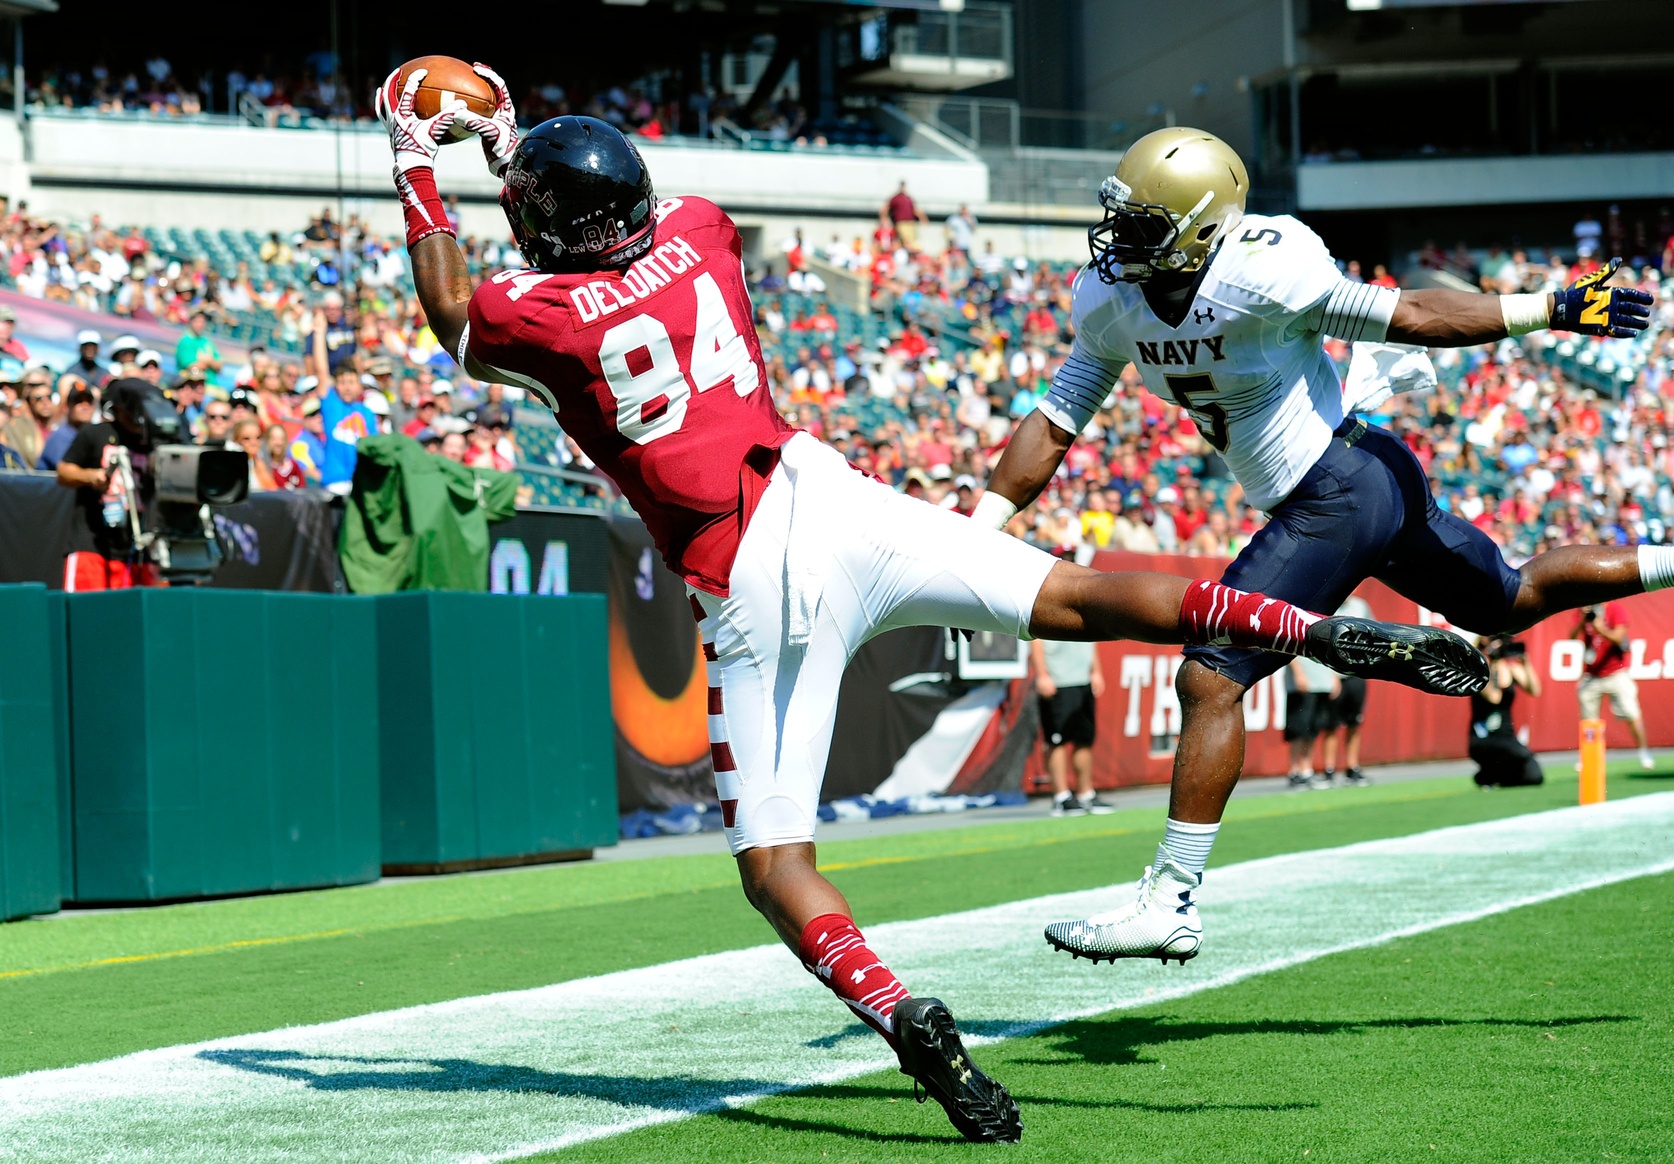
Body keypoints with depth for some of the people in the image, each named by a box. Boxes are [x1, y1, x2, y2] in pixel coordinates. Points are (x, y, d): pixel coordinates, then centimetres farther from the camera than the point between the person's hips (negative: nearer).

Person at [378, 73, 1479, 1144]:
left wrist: (419, 174, 30)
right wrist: (518, 148, 42)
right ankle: (1323, 631, -8)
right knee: (1075, 597, 6)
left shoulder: (546, 316, -4)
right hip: (831, 498, 4)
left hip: (751, 589, -4)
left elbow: (451, 310, 20)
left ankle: (906, 1020, -22)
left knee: (774, 865, 1)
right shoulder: (695, 234, 8)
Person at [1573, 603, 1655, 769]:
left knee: (1631, 714, -7)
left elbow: (1618, 638, -17)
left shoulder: (1615, 609, -7)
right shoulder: (1584, 612, 4)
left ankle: (1644, 753, 2)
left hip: (1616, 673, -3)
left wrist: (1599, 626, -28)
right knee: (1588, 718, -1)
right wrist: (1582, 620, -20)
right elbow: (1572, 637, -6)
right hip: (1591, 676, 3)